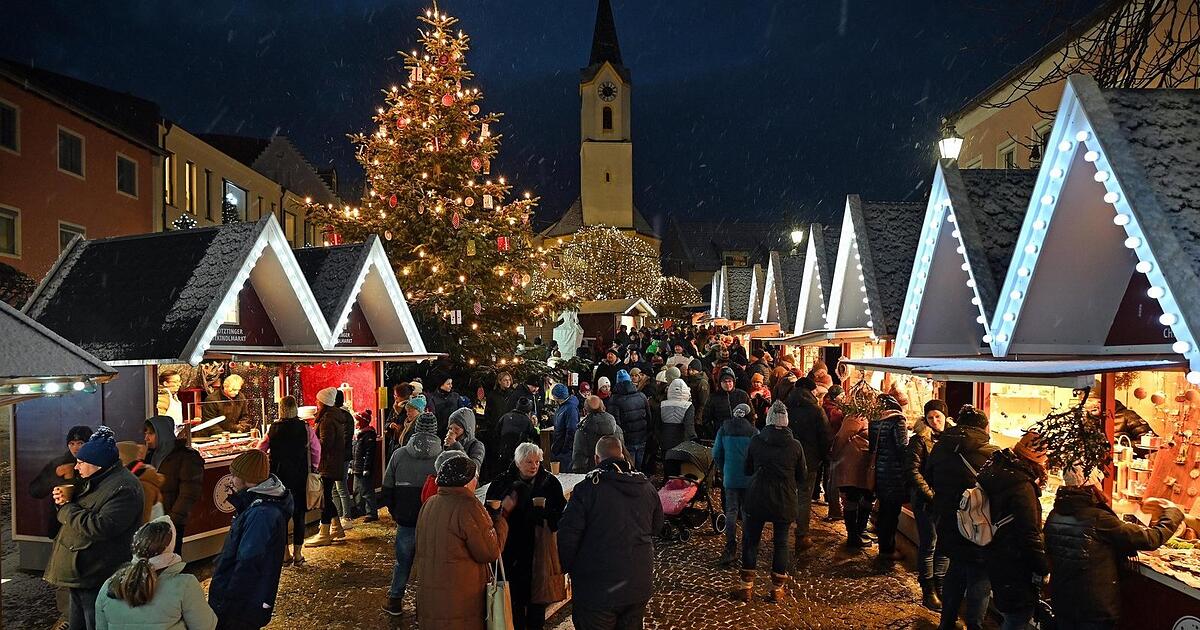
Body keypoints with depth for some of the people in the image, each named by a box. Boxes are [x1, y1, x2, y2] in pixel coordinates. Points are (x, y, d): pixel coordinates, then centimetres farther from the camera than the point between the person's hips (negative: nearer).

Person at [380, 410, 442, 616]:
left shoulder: (399, 454, -4)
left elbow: (387, 489, 3)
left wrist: (395, 513, 16)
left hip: (406, 521, 2)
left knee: (402, 561, 19)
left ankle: (395, 601, 29)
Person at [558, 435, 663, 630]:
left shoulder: (586, 488, -16)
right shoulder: (647, 487, 0)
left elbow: (567, 535, -14)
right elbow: (656, 527, 15)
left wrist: (565, 567, 3)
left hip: (597, 591, -5)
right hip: (640, 585, 5)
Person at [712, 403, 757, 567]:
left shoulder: (723, 430, 1)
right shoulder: (753, 432, -6)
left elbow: (716, 454, 3)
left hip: (730, 478, 1)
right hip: (749, 479, -1)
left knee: (731, 512, 5)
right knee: (747, 512, 11)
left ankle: (730, 550, 0)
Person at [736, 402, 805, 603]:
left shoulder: (756, 441, -7)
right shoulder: (795, 446, -8)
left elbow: (747, 469, 5)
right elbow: (802, 476, 4)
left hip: (757, 499, 0)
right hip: (784, 502, 0)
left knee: (751, 540, 11)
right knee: (781, 543, 13)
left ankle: (746, 586, 15)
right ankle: (778, 588, 20)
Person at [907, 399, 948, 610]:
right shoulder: (919, 439, -8)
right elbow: (912, 470, -13)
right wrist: (930, 494, -17)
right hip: (926, 501, -5)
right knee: (928, 545, 2)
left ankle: (939, 586, 26)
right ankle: (928, 591, 13)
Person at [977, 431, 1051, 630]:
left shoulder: (997, 472, 7)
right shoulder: (1021, 485, -21)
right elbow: (1029, 535, -22)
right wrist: (1044, 569, -12)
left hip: (996, 564, 9)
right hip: (1015, 568, -9)